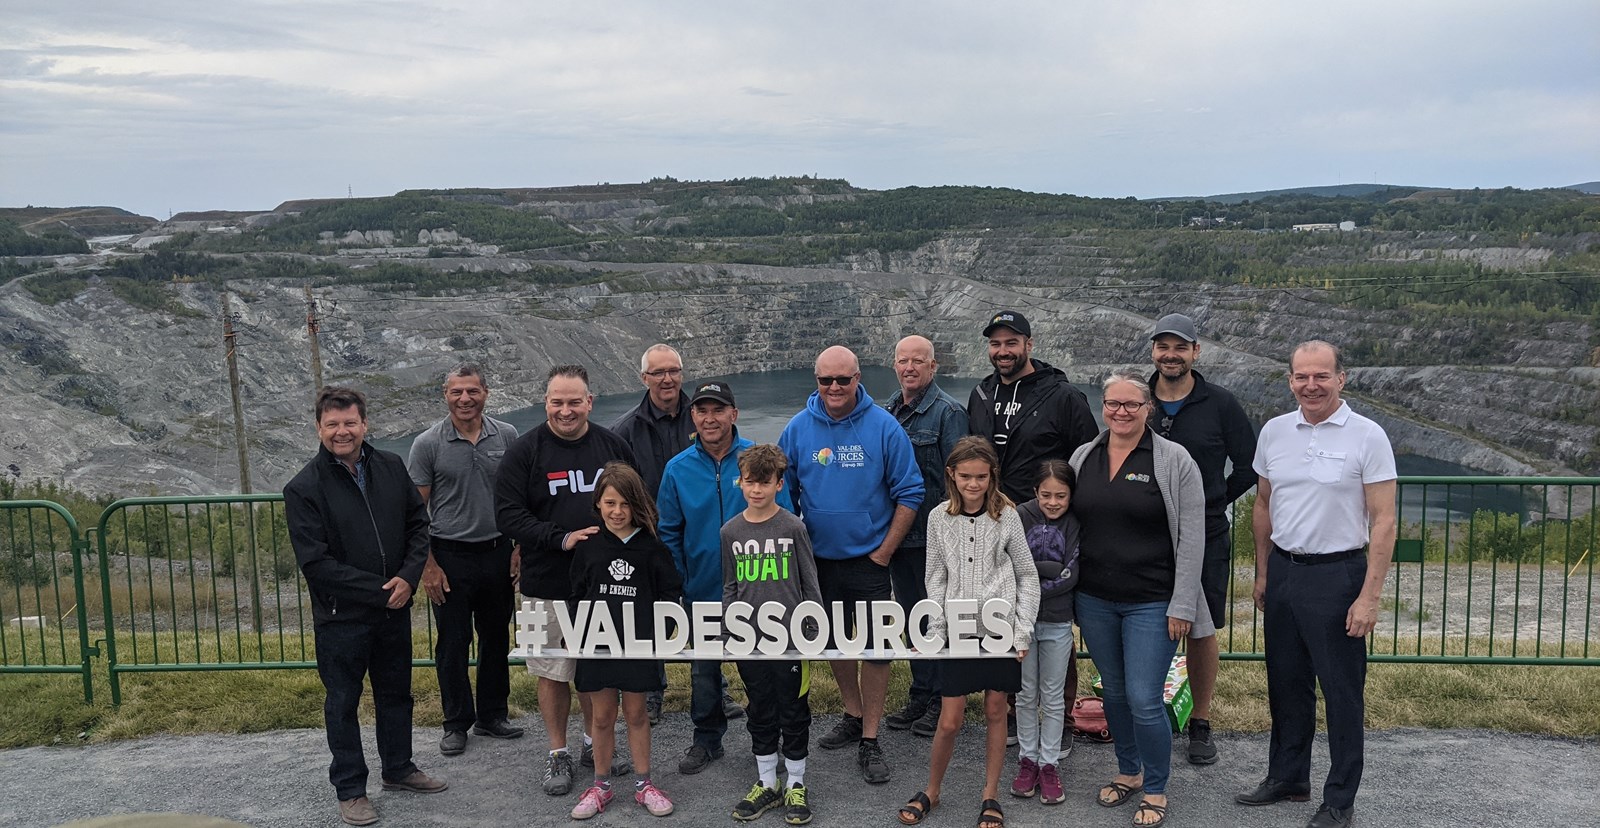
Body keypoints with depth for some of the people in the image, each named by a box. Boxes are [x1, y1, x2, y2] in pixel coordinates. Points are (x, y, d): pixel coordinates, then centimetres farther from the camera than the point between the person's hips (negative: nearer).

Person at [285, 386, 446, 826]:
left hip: (395, 608, 5)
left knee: (396, 692, 19)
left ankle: (398, 768, 37)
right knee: (343, 702, 10)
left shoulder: (391, 468, 0)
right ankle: (350, 789, 24)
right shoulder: (304, 488, -14)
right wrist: (379, 589, -18)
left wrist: (408, 576, -10)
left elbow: (419, 522, 6)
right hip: (341, 616, -4)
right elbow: (315, 562, -17)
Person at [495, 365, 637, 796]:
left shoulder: (613, 445, 3)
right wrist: (562, 539, -20)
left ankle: (596, 743, 32)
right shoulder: (524, 452, -7)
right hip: (549, 586, -3)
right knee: (553, 672, 7)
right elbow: (508, 515, -11)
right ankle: (558, 754, 23)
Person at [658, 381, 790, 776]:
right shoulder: (678, 468, -3)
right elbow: (670, 532, 5)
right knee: (703, 670, 15)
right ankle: (707, 739, 33)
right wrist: (680, 581, 0)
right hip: (703, 592, 2)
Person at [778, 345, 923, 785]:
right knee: (835, 643, 17)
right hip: (820, 561, 3)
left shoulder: (884, 427, -10)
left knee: (876, 648, -1)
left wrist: (884, 551, -8)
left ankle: (869, 740, 11)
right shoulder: (798, 429, -2)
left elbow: (909, 494, -6)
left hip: (869, 559, -3)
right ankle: (853, 716, 37)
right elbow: (783, 493, 7)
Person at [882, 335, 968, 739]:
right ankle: (919, 695, 28)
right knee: (911, 614, 15)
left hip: (934, 536, -7)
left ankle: (942, 700, 15)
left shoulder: (948, 412, -10)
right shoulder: (886, 411, 10)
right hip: (896, 534, 7)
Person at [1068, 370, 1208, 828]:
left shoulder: (1173, 460, -8)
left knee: (1144, 701, -4)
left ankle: (1156, 791, 17)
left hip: (1151, 602, -4)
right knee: (1113, 692, 16)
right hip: (1094, 600, 5)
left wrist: (1182, 606, -11)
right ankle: (1128, 772, 36)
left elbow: (1191, 536, -8)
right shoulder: (1083, 457, 5)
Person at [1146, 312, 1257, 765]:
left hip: (1205, 539, -1)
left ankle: (1201, 723, 21)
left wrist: (1212, 503, 3)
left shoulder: (1220, 404, -2)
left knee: (1202, 630, 8)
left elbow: (1249, 466, 5)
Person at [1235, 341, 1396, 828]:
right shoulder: (1274, 431, 5)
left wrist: (1369, 596, -15)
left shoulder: (1367, 437, -10)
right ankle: (1287, 778, 32)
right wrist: (1262, 573, 15)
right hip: (1282, 571, 5)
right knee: (1286, 683, 16)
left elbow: (1383, 522, -11)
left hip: (1337, 574, -5)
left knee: (1342, 691, 4)